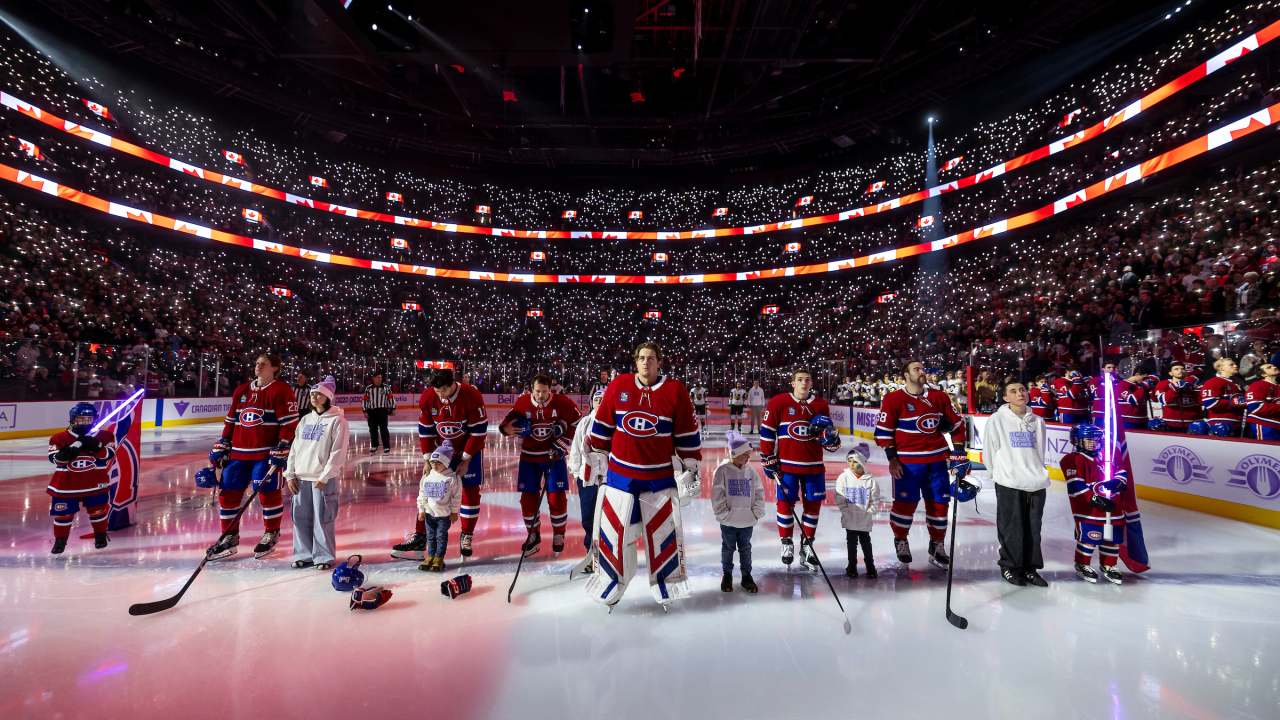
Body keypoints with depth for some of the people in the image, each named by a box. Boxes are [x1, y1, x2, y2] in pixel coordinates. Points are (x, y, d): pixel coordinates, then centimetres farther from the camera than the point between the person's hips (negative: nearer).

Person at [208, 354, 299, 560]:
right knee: (227, 491, 7)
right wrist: (222, 447, 13)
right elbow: (230, 421, 21)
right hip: (239, 452, 7)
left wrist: (281, 450, -16)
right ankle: (229, 536, 22)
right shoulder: (240, 392, 15)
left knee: (268, 492, -2)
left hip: (267, 453, -7)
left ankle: (271, 533, 17)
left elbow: (290, 423, -11)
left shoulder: (281, 391, -7)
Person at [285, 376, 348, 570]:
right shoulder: (305, 420, 13)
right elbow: (295, 448, 15)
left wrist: (324, 477, -14)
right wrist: (290, 474, 8)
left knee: (322, 518, -2)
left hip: (324, 478, -6)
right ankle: (304, 554, 22)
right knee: (301, 517, 8)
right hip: (301, 477, 6)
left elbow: (338, 453, -11)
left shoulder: (337, 421, -7)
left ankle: (324, 557, 11)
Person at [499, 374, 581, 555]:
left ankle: (558, 535, 18)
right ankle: (533, 535, 22)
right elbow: (508, 421, -1)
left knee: (557, 497, -3)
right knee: (528, 497, 3)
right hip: (529, 456, 2)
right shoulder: (522, 403, -7)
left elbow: (577, 422, -3)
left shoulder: (562, 403, -12)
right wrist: (506, 428, -25)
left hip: (554, 455, -2)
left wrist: (563, 442, -9)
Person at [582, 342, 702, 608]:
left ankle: (668, 584, 28)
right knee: (614, 530, 6)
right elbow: (603, 424, 7)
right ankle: (610, 583, 25)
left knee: (663, 531, 7)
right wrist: (598, 456, 10)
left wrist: (690, 469, 2)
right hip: (619, 473, 1)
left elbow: (688, 434, 0)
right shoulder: (618, 385, -2)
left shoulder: (675, 391, -5)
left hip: (660, 476, -1)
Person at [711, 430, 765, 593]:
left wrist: (757, 513, 1)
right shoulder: (722, 470, -11)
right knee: (728, 548, 12)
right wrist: (723, 514, -11)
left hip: (747, 520, 3)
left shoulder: (751, 471, 1)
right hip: (728, 521, -3)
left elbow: (759, 492, 6)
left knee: (745, 549, 14)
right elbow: (717, 494, -10)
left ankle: (746, 576, 28)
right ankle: (727, 575, 29)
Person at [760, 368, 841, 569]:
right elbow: (767, 432, -2)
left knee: (813, 504, 8)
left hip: (814, 465, 3)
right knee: (785, 503, 1)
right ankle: (787, 544, 21)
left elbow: (832, 444, 8)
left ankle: (807, 547, 24)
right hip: (787, 464, -3)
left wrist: (829, 433, -16)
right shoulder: (778, 402, -6)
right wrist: (769, 460, -3)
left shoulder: (821, 406, 4)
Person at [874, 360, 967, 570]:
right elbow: (883, 430, -7)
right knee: (905, 503, -1)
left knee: (938, 503, 8)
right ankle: (900, 541, 23)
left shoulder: (939, 398, 6)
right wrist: (892, 459, -10)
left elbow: (957, 424, 14)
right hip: (907, 462, -4)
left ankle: (937, 546, 26)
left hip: (937, 460, 4)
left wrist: (958, 453, 8)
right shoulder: (894, 399, -8)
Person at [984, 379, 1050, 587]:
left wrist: (1035, 471, 13)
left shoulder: (1037, 421, 8)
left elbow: (1040, 451, 16)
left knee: (1033, 529, 9)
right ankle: (1010, 567, 17)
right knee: (1012, 528, 2)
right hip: (1008, 484, -4)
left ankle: (1030, 568, 23)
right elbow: (989, 452, 0)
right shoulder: (997, 420, -4)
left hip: (1036, 484, 4)